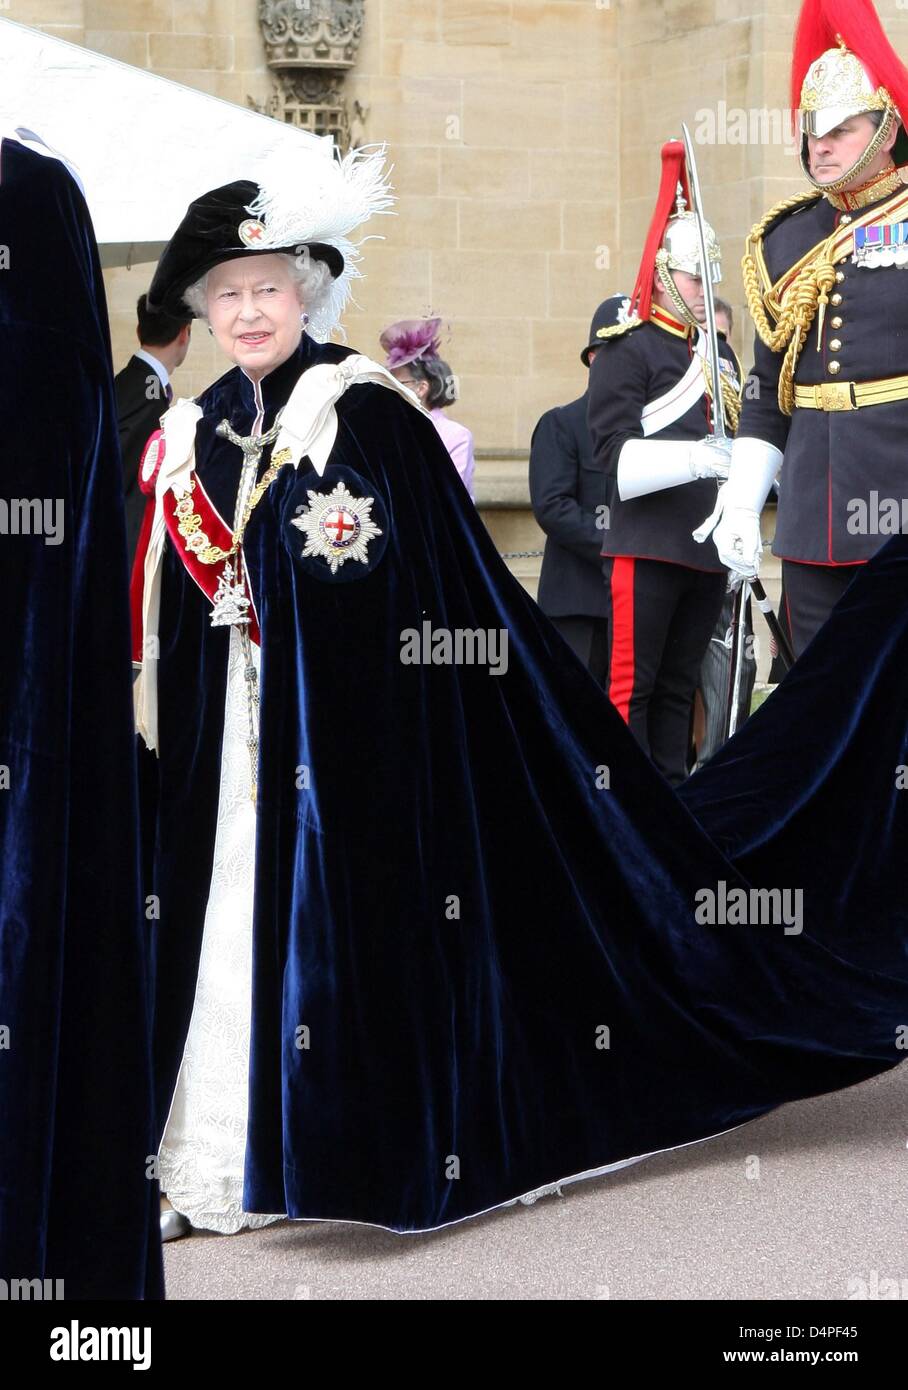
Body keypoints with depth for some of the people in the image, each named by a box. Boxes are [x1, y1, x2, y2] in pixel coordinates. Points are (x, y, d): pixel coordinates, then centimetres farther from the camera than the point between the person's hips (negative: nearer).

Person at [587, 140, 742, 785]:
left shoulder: (720, 353, 20)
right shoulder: (627, 349, -4)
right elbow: (614, 448, -16)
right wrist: (695, 459, -26)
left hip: (709, 545, 7)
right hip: (648, 545, -7)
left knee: (680, 684, 11)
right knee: (633, 684, -5)